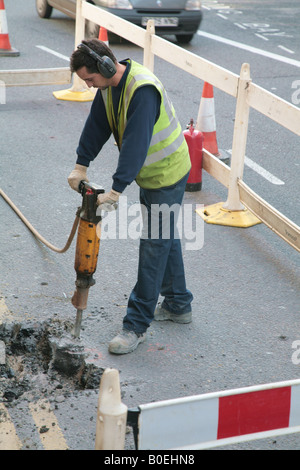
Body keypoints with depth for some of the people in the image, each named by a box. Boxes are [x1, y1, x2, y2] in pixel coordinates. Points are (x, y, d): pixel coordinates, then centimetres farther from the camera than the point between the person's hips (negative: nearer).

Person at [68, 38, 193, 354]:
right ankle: (178, 305, 34)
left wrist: (115, 191, -39)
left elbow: (135, 143, -37)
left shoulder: (143, 90, -31)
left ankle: (137, 325, 0)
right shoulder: (109, 83, -1)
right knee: (165, 237, 19)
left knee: (154, 245, -5)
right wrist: (81, 165, 0)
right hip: (151, 173, 10)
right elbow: (97, 124, 7)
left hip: (167, 174, -10)